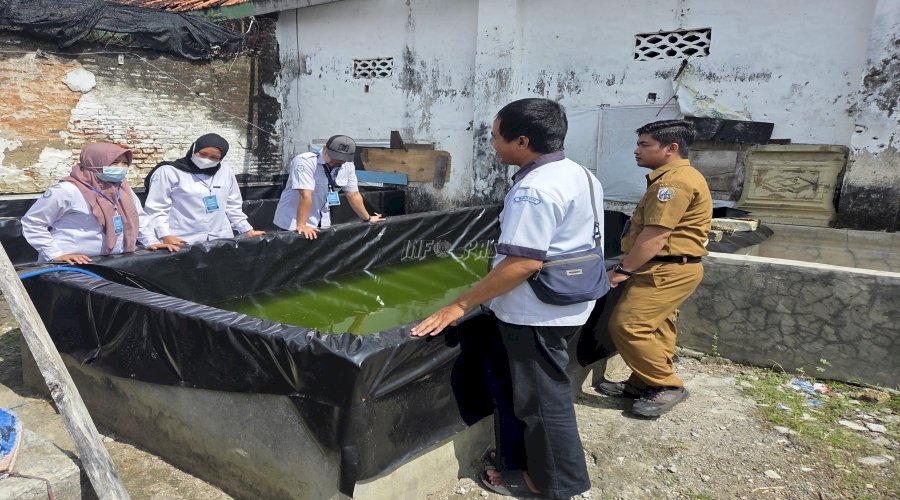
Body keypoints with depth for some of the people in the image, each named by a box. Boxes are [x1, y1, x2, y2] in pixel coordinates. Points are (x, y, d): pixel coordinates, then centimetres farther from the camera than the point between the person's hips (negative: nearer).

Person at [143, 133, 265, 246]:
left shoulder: (226, 173, 11)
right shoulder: (168, 172, -2)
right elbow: (156, 209, -3)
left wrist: (248, 230, 14)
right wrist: (165, 236, -15)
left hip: (221, 240, 4)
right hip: (183, 243, -3)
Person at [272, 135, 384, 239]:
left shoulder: (348, 166, -1)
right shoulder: (305, 161, -20)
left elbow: (353, 194, 9)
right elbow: (305, 195, -27)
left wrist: (367, 219, 14)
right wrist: (301, 225, -31)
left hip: (322, 224, 6)